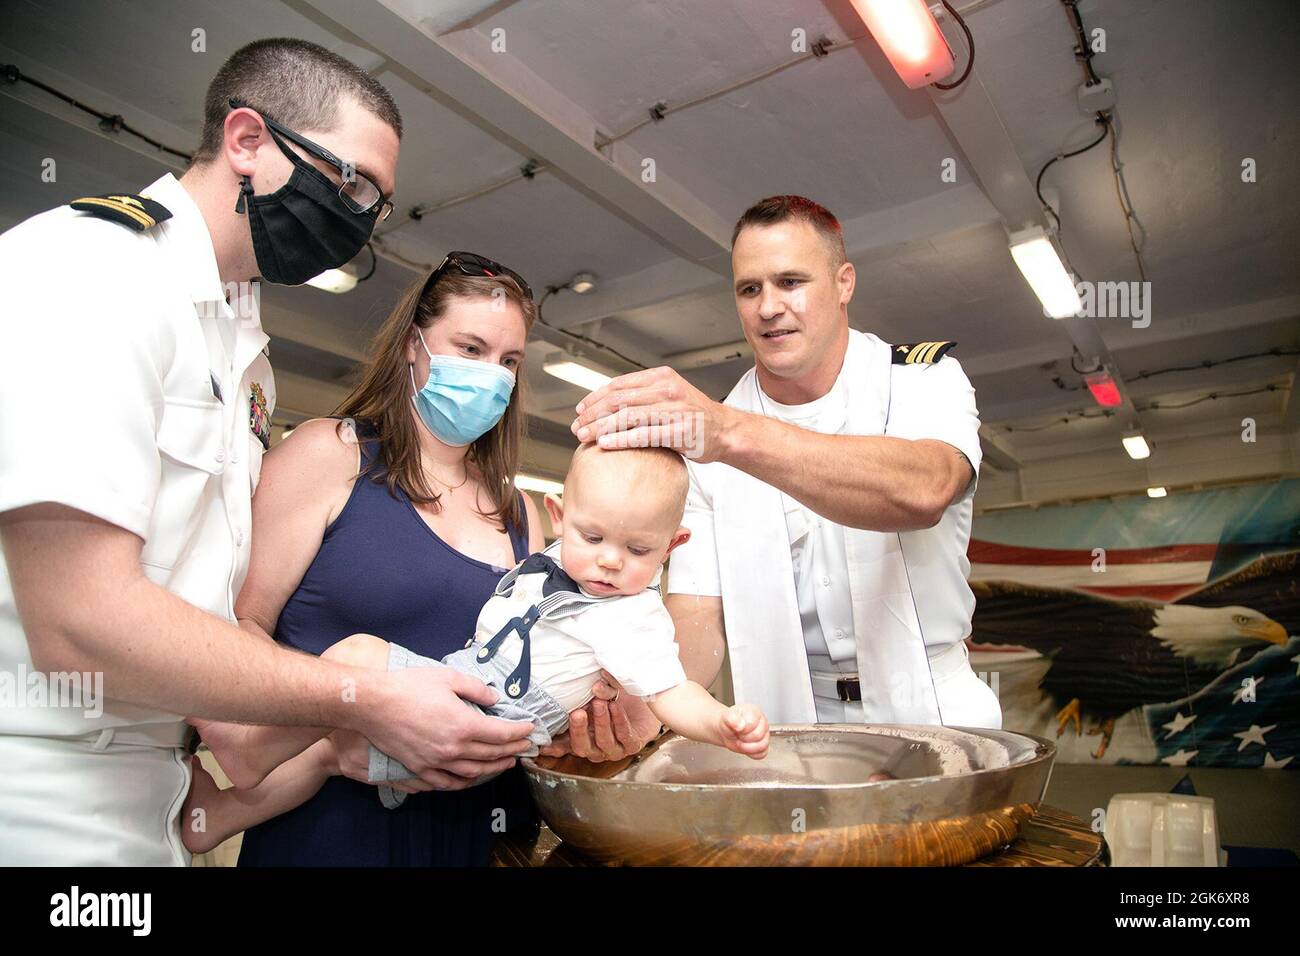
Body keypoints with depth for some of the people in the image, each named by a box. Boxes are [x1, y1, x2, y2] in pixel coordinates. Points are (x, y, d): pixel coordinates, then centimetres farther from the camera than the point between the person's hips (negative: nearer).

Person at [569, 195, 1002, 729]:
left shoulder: (924, 378, -1)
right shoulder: (701, 437, 4)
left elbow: (924, 492, -25)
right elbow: (698, 617, -3)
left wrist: (733, 433, -37)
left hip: (932, 711, -1)